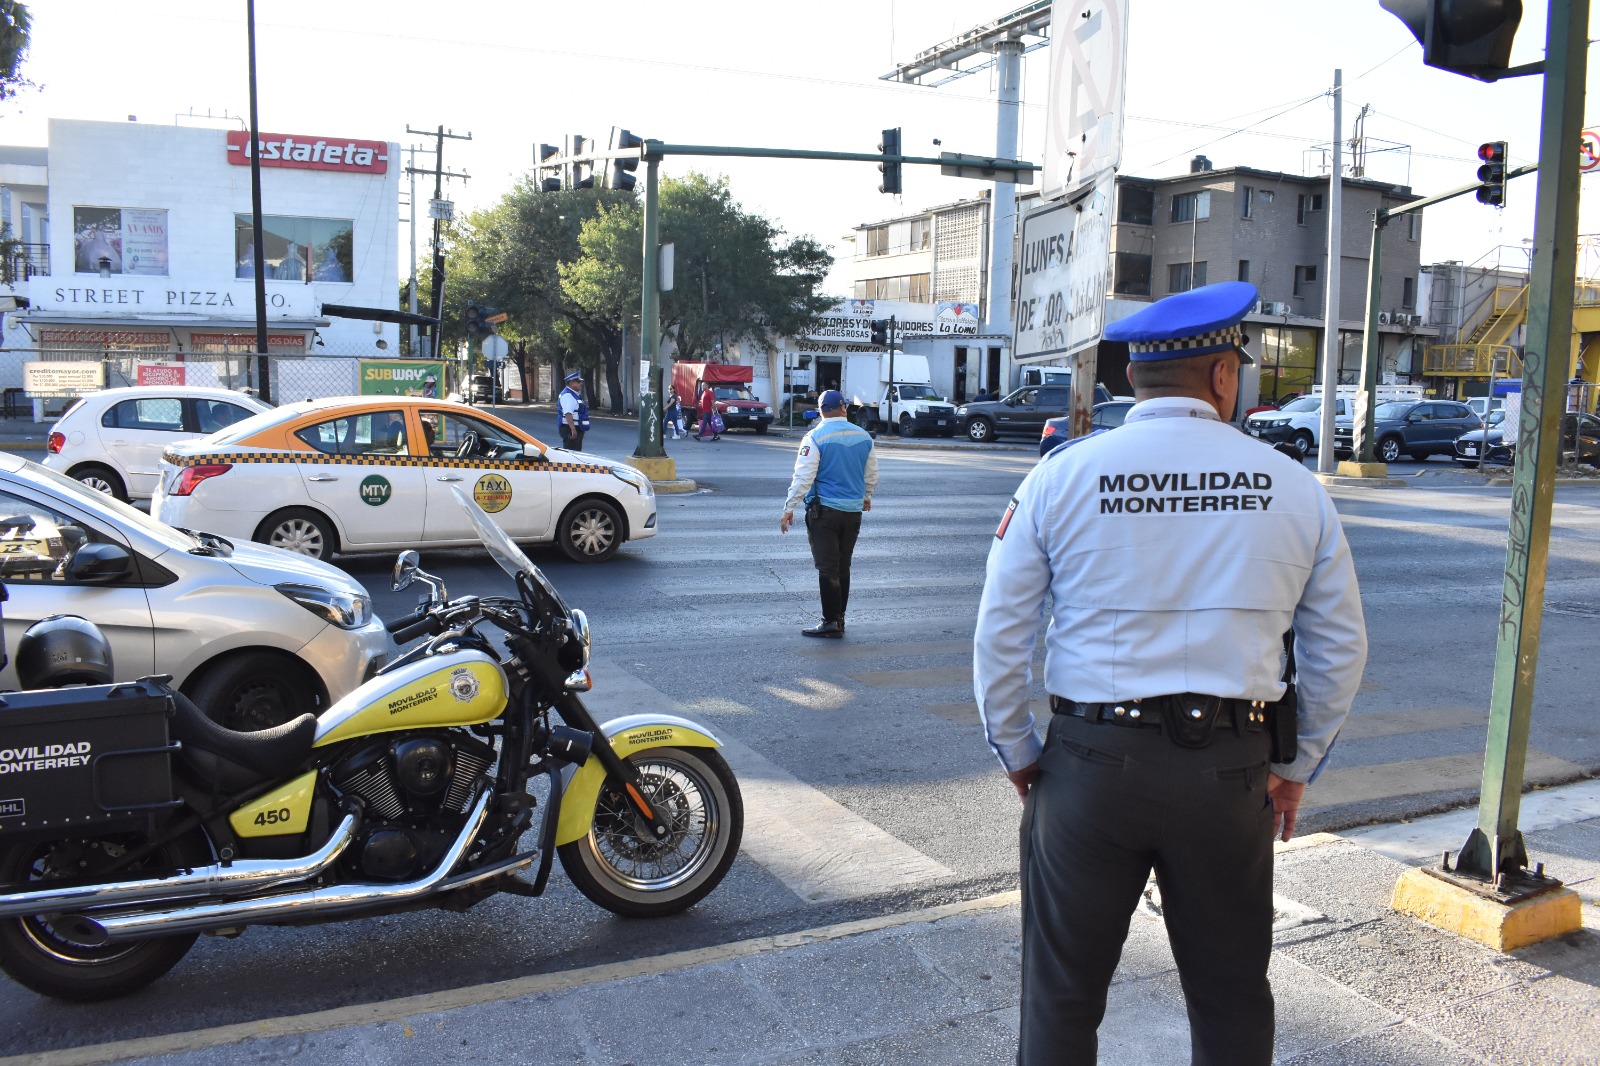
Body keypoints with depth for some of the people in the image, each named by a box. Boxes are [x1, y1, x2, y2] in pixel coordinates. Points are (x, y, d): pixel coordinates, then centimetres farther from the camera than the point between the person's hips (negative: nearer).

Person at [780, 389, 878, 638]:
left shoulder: (815, 437, -11)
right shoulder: (863, 436, 6)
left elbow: (803, 476, -15)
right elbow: (872, 474, 15)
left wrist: (789, 508, -10)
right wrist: (866, 496, 33)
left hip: (824, 509, -5)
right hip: (853, 510, 5)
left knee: (827, 568, -2)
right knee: (843, 568, 13)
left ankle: (831, 621, -4)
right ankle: (839, 618, 19)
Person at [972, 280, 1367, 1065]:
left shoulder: (1059, 476, -4)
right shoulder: (1293, 487, 2)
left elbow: (999, 637, -3)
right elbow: (1341, 648, 8)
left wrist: (1017, 754, 9)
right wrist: (1296, 766, 18)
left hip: (1092, 764, -1)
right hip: (1232, 772, 2)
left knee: (1062, 994, 14)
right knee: (1232, 998, 20)